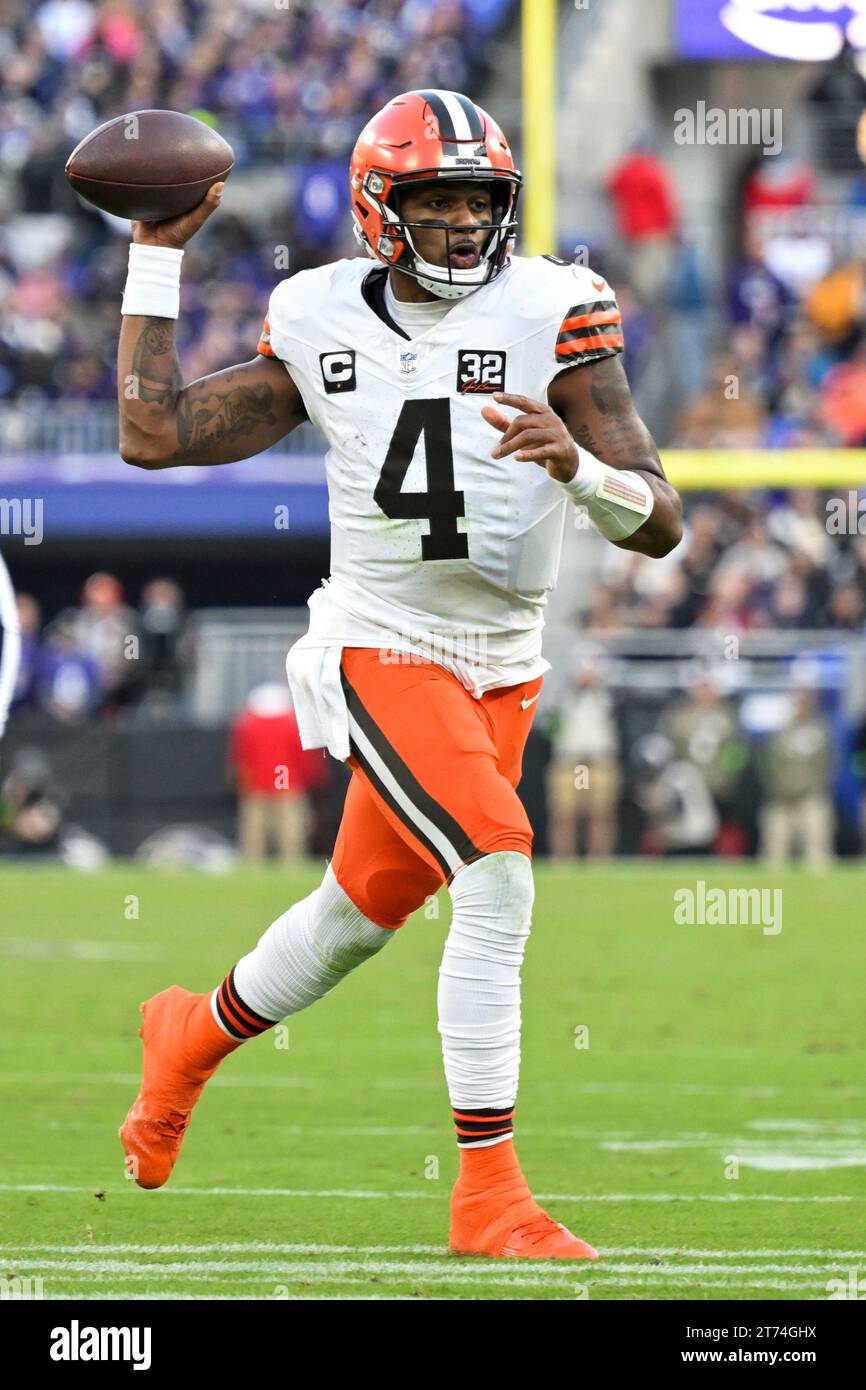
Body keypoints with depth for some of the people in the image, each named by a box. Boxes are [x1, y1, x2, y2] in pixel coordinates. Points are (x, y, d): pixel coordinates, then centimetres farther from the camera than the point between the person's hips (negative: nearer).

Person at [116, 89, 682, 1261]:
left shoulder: (550, 316, -8)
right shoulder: (325, 325, -3)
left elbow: (658, 524, -12)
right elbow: (153, 435, 1)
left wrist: (577, 464, -34)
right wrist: (157, 256, 4)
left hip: (501, 673, 3)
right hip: (383, 654, -3)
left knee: (364, 914, 18)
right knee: (498, 876, -23)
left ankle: (194, 1036, 49)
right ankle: (489, 1196, -18)